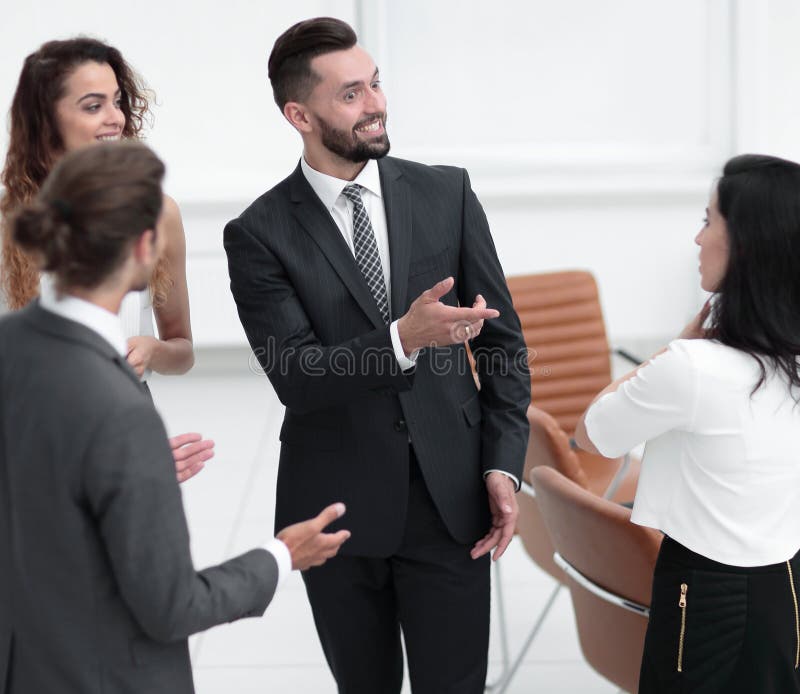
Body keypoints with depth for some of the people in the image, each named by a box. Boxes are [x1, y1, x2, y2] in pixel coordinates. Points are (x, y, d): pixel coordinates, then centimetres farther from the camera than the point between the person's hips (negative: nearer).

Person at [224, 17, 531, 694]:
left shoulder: (447, 193, 2)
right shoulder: (259, 234, -5)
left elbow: (503, 337, 5)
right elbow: (296, 377, -15)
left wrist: (503, 465, -4)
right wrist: (404, 339, -30)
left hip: (450, 499, 1)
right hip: (337, 509, -1)